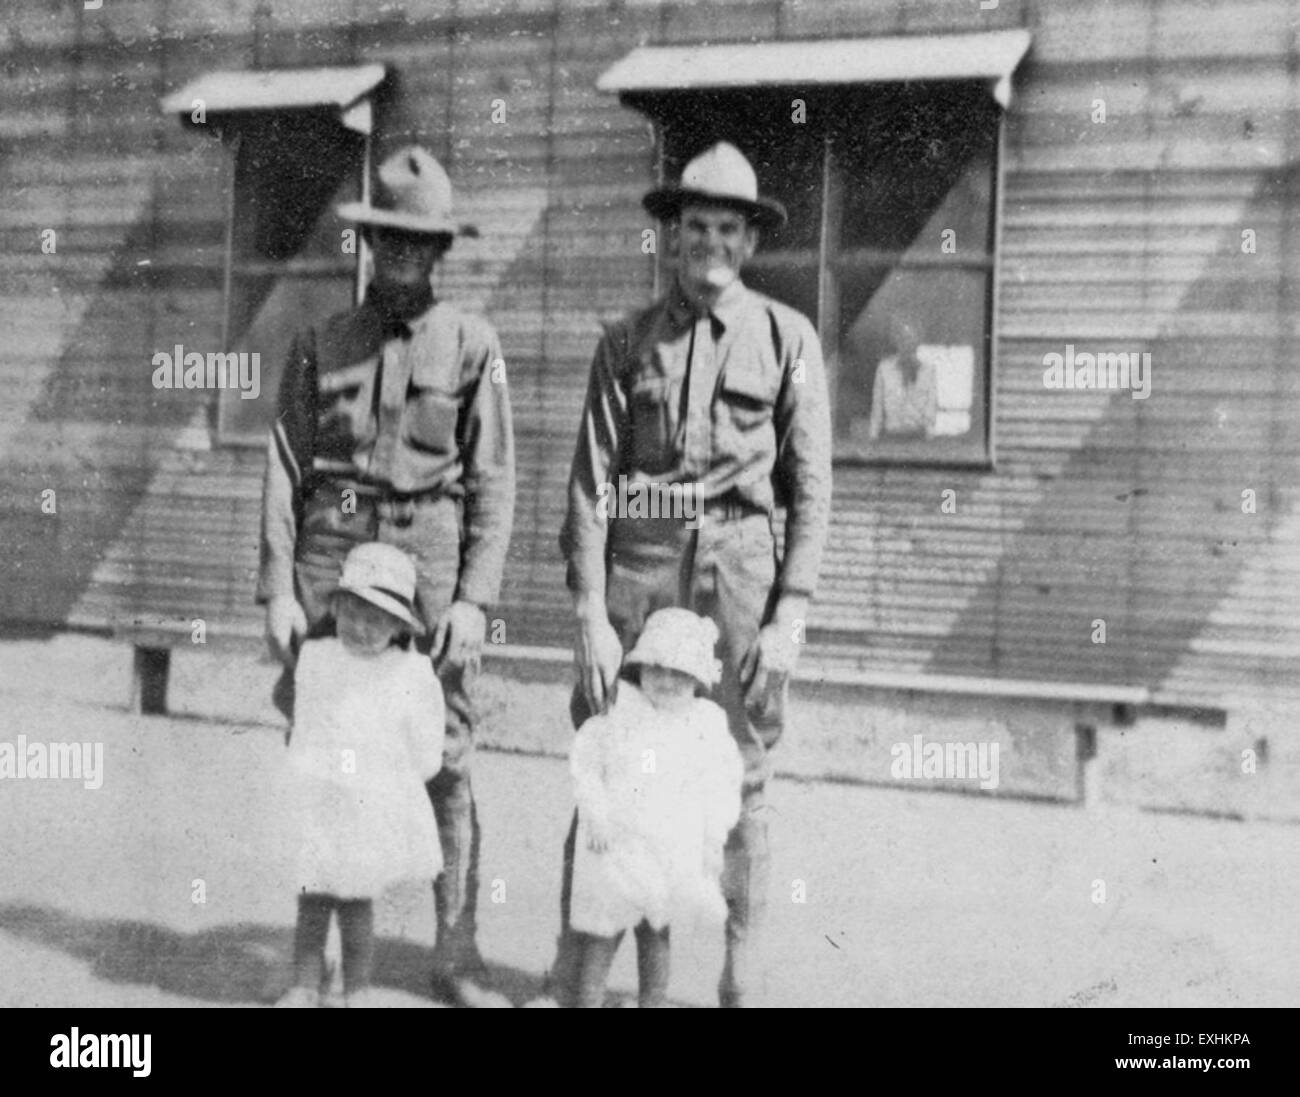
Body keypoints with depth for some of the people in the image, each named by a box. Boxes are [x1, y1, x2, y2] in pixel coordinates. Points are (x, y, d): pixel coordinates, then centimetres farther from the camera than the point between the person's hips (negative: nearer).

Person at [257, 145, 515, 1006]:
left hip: (430, 556, -1)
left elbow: (494, 482, 0)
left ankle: (457, 952, 9)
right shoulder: (321, 344, 9)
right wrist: (278, 589, -2)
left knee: (447, 758, -1)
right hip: (330, 555, 2)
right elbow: (286, 471, 6)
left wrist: (473, 599, -8)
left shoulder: (471, 344, 4)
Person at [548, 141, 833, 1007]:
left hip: (739, 564, 0)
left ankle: (742, 983, 19)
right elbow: (592, 481, 1)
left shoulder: (788, 338, 5)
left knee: (741, 780, 6)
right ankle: (570, 975, 14)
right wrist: (591, 615, -7)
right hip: (637, 562, 1)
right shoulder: (629, 342, 7)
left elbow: (811, 489, 3)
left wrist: (790, 617, -5)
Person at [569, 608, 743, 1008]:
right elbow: (585, 762, -1)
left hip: (675, 851, 2)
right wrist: (595, 815, -9)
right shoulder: (618, 708, -5)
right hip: (616, 844, -2)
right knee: (604, 931, 6)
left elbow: (721, 786, 6)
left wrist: (713, 840, 0)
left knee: (655, 933, 13)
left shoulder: (708, 722, 1)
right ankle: (588, 1000, 17)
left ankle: (653, 1002, 25)